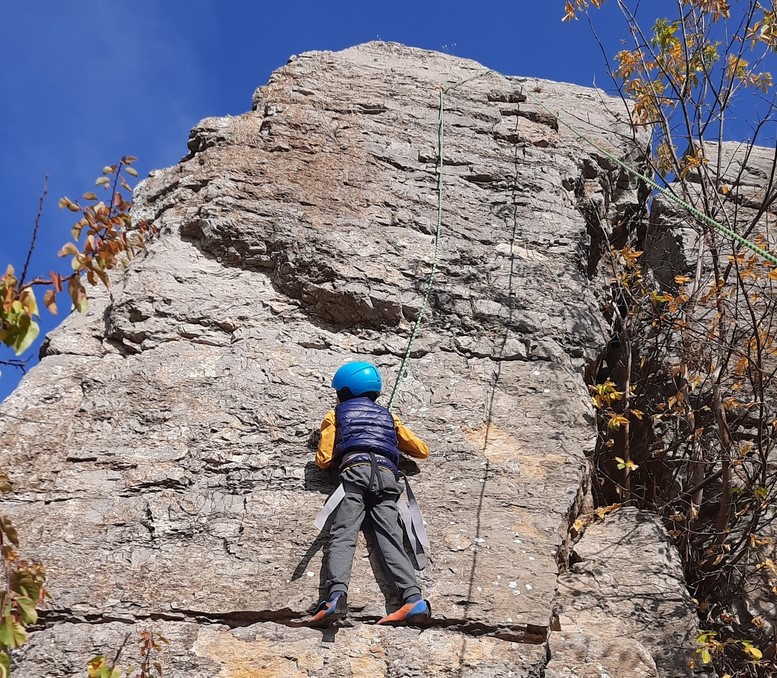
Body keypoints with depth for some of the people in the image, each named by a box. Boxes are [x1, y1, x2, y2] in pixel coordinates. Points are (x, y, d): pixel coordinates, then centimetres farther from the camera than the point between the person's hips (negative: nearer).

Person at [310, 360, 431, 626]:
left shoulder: (336, 414, 24)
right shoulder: (388, 416, 33)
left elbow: (324, 460, 16)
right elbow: (422, 450, 33)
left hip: (355, 471, -3)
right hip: (387, 474, 3)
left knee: (342, 536, -16)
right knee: (390, 538, -11)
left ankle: (336, 595, -41)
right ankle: (414, 599, -32)